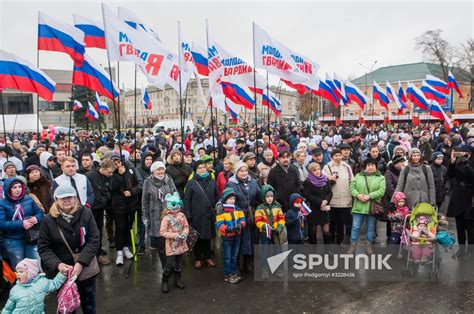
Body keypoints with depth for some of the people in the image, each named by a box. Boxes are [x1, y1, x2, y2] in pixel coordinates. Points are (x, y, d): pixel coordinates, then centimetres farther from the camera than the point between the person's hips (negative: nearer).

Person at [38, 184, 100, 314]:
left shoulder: (86, 213, -10)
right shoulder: (49, 220, -9)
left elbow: (94, 240, -12)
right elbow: (43, 247, -5)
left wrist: (81, 263, -21)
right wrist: (57, 264, -20)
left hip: (85, 268, 0)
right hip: (62, 271, 0)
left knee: (89, 304, 19)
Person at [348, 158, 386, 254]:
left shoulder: (381, 178, 4)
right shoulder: (358, 176, 8)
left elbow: (381, 191, -8)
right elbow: (352, 187, 3)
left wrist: (369, 196, -19)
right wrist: (358, 195, -16)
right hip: (359, 206, 1)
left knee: (370, 228, 10)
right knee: (356, 227, 2)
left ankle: (369, 246, 23)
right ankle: (353, 245, 11)